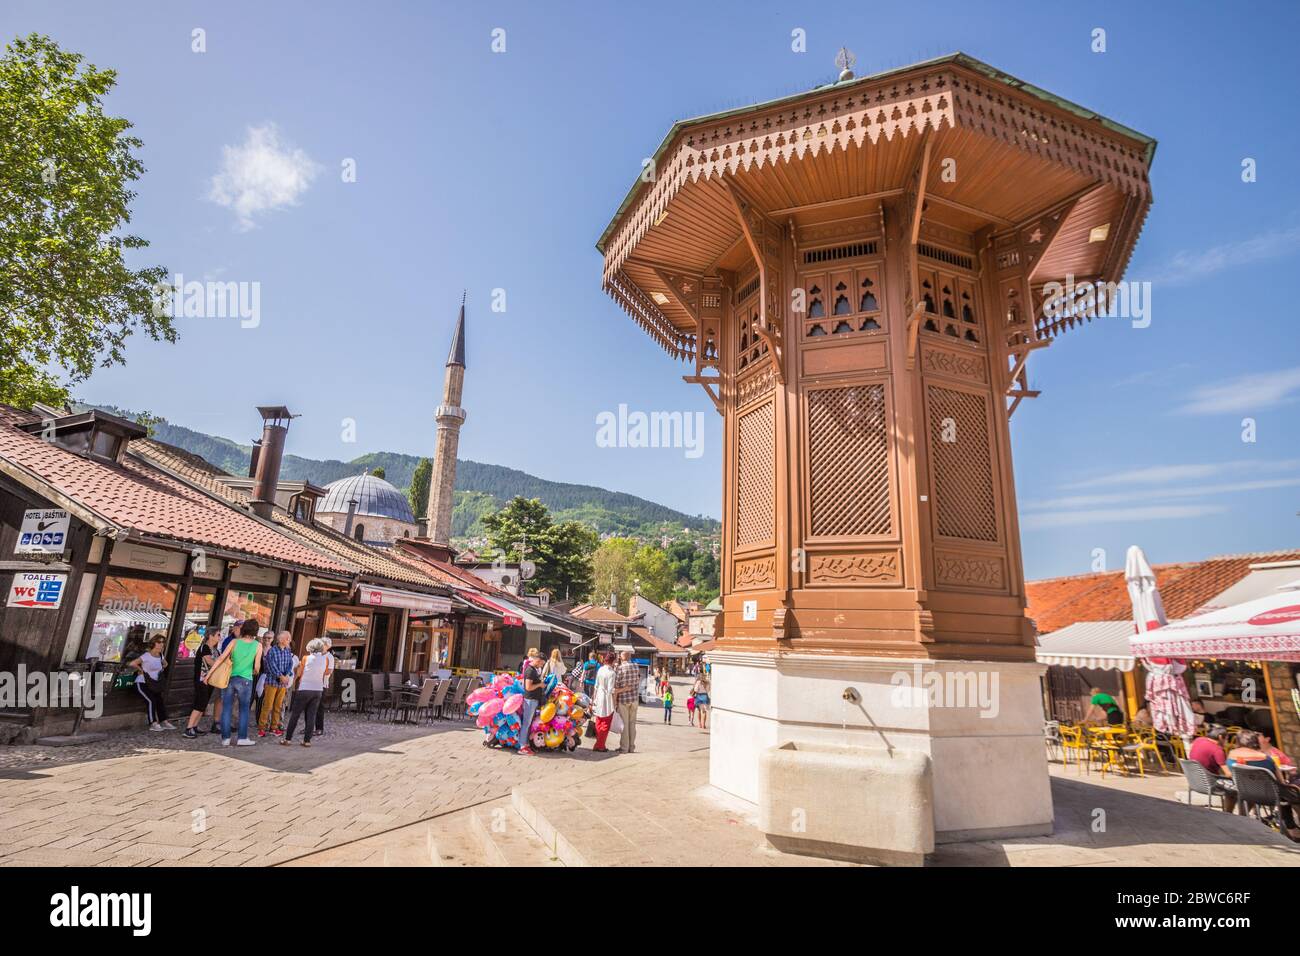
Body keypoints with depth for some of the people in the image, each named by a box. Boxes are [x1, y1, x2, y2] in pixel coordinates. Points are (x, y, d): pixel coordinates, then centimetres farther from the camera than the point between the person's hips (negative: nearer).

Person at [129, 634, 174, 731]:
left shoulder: (160, 656, 5)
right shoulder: (146, 656, -17)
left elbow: (165, 664, 25)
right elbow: (132, 664, -26)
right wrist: (141, 670, -13)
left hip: (154, 684, 7)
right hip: (142, 683, -7)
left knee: (160, 700, 0)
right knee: (151, 701, -17)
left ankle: (164, 721, 6)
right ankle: (153, 724, -10)